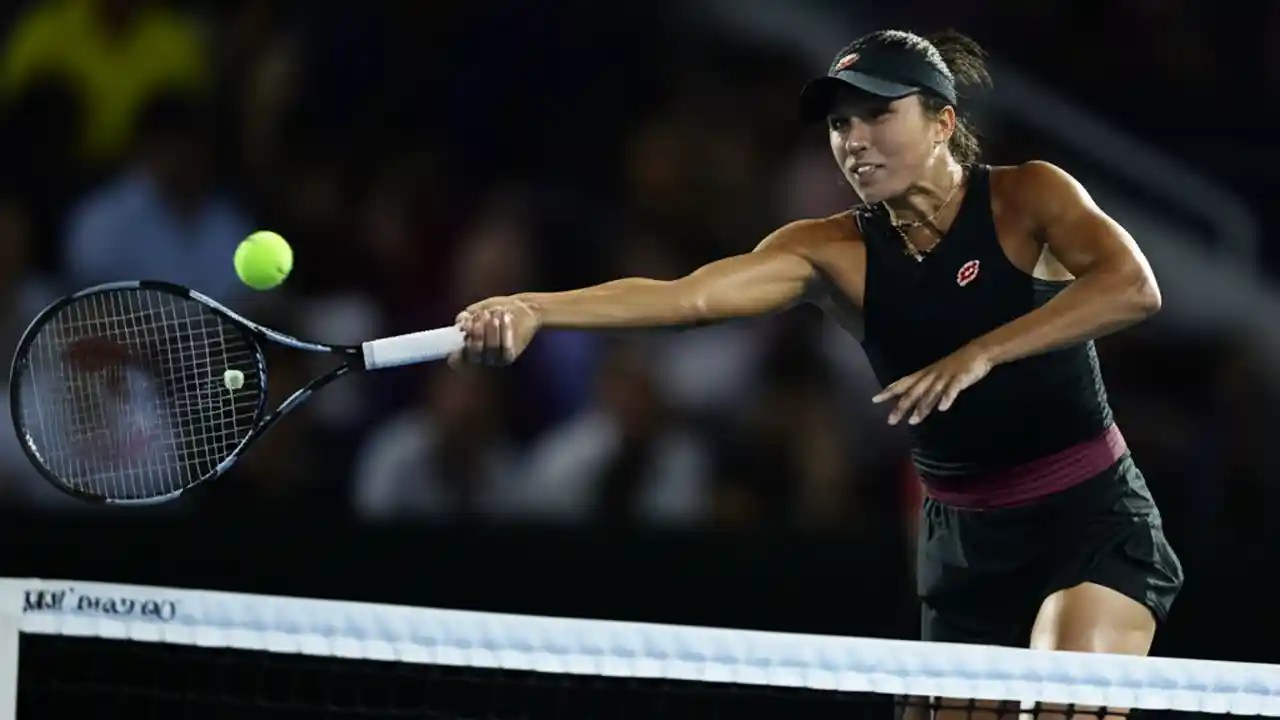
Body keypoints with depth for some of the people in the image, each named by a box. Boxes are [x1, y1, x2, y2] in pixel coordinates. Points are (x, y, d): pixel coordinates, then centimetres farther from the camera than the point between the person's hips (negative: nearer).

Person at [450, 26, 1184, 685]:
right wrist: (534, 309, -36)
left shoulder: (1026, 197, -11)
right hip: (965, 539, 4)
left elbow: (1133, 287, -29)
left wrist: (979, 355, -37)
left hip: (1090, 522, -4)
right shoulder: (834, 251, -5)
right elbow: (688, 295, -20)